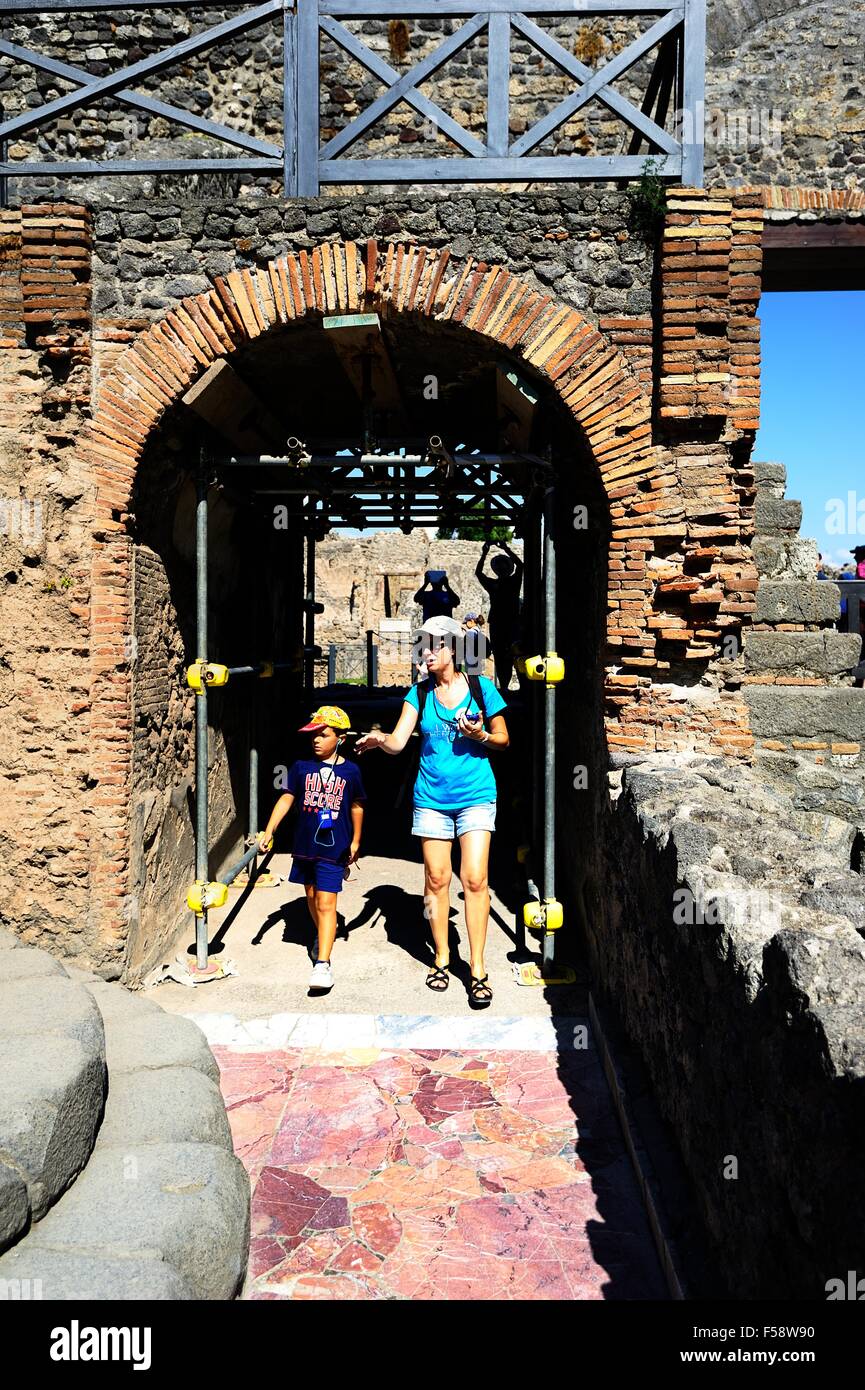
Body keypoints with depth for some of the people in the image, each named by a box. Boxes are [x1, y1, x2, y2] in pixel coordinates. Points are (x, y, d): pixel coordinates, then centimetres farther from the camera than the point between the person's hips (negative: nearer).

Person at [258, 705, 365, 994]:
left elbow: (356, 807, 8)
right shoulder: (302, 767, 1)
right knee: (311, 896, 19)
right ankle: (323, 936, 45)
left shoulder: (350, 771, -3)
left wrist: (355, 842, 12)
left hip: (334, 847, -3)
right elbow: (286, 799, 1)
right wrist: (269, 830, -7)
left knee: (326, 903, -9)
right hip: (305, 843, 4)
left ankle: (323, 964, -9)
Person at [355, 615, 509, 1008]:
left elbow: (503, 739, 5)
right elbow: (398, 742, -6)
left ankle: (478, 970, 1)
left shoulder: (480, 686, -3)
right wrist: (379, 738, -28)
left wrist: (480, 735, -16)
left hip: (475, 795, -2)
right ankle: (441, 958, 24)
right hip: (431, 797, 2)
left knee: (474, 879, -8)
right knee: (436, 878, 7)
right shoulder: (420, 693, 3)